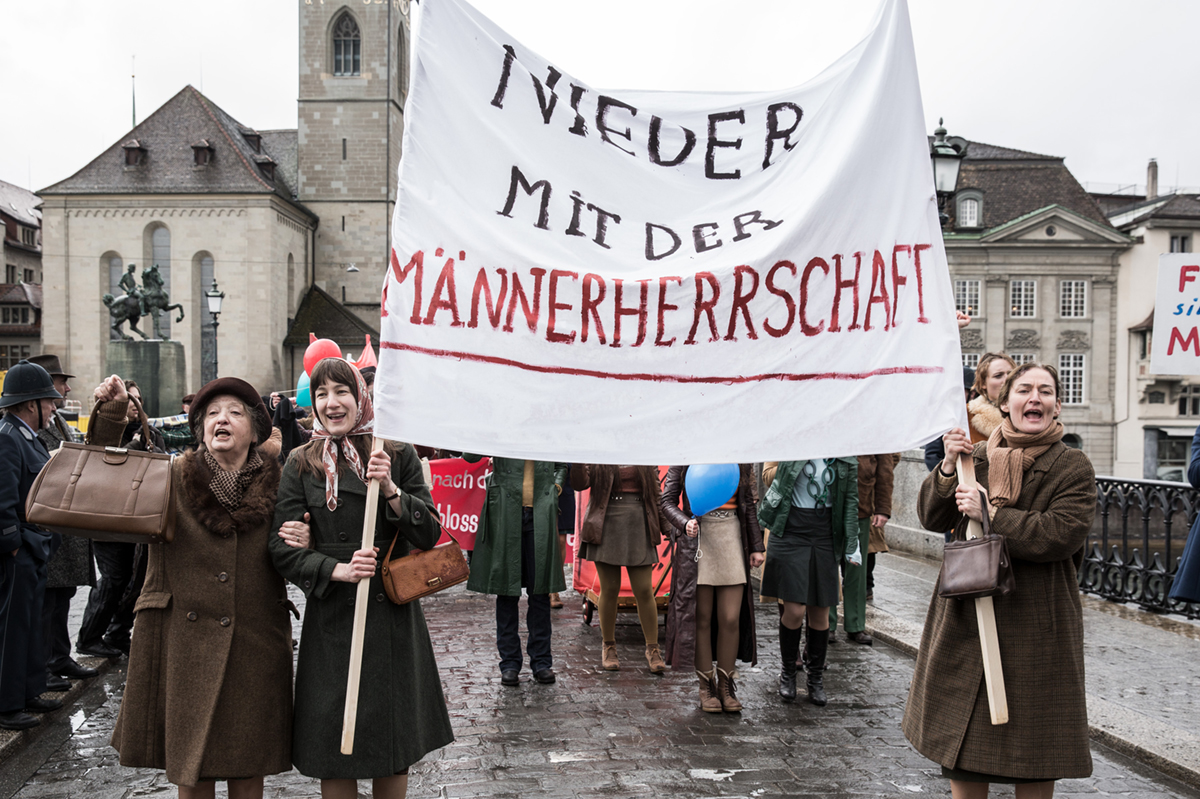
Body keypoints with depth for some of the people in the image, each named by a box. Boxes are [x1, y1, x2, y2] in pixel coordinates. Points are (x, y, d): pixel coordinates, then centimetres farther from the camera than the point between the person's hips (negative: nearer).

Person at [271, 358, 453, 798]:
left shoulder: (398, 455, 3)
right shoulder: (301, 464, 2)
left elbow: (429, 533, -2)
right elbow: (284, 548, -3)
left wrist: (391, 491, -16)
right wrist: (339, 570, -17)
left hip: (393, 614, 1)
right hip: (331, 617, 0)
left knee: (395, 749, 10)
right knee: (333, 751, 5)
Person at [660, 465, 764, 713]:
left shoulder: (740, 461, 8)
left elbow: (748, 505, 14)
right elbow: (667, 501, -1)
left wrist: (756, 546, 12)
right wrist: (685, 523, -20)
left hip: (731, 536, 3)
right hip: (697, 537, -2)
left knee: (731, 619, 0)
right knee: (701, 617, 3)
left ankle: (725, 685, 15)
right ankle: (706, 686, 16)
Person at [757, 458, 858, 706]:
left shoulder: (846, 451, 3)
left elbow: (851, 495, 7)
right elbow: (768, 474, 5)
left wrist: (852, 545, 6)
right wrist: (791, 466, -11)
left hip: (826, 531, 3)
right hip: (791, 527, -2)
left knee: (820, 611, 7)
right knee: (795, 610, -6)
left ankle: (816, 677, 27)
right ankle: (788, 671, 19)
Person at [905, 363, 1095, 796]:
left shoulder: (1073, 467, -5)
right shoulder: (975, 456, 7)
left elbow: (1063, 533, -18)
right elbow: (931, 517, 3)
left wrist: (991, 514, -19)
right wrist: (948, 468, -12)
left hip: (1036, 622, -3)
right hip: (966, 615, 4)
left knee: (1034, 738, 7)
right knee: (961, 725, 13)